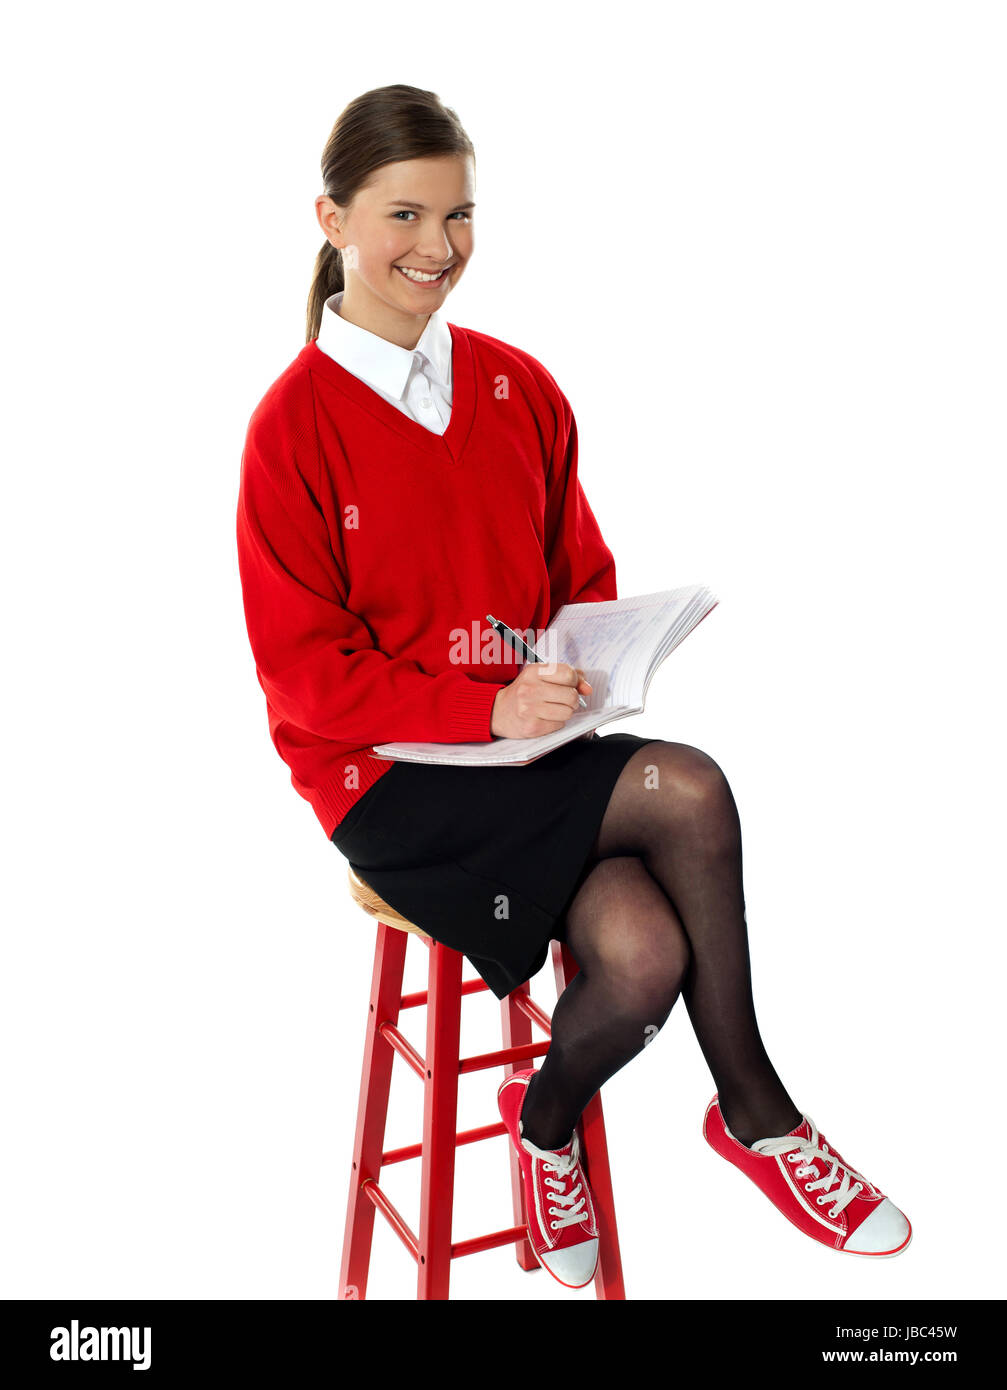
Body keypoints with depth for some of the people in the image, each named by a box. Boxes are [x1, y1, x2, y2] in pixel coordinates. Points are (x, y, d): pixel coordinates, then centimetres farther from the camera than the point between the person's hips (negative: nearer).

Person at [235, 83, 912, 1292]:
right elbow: (305, 673, -10)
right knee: (687, 789, -25)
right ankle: (752, 1105, 3)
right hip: (387, 776, -5)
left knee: (645, 959, -23)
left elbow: (582, 578, 14)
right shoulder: (295, 423, -8)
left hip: (533, 737, 5)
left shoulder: (520, 388, 7)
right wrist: (487, 706, -22)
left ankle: (549, 1116, 12)